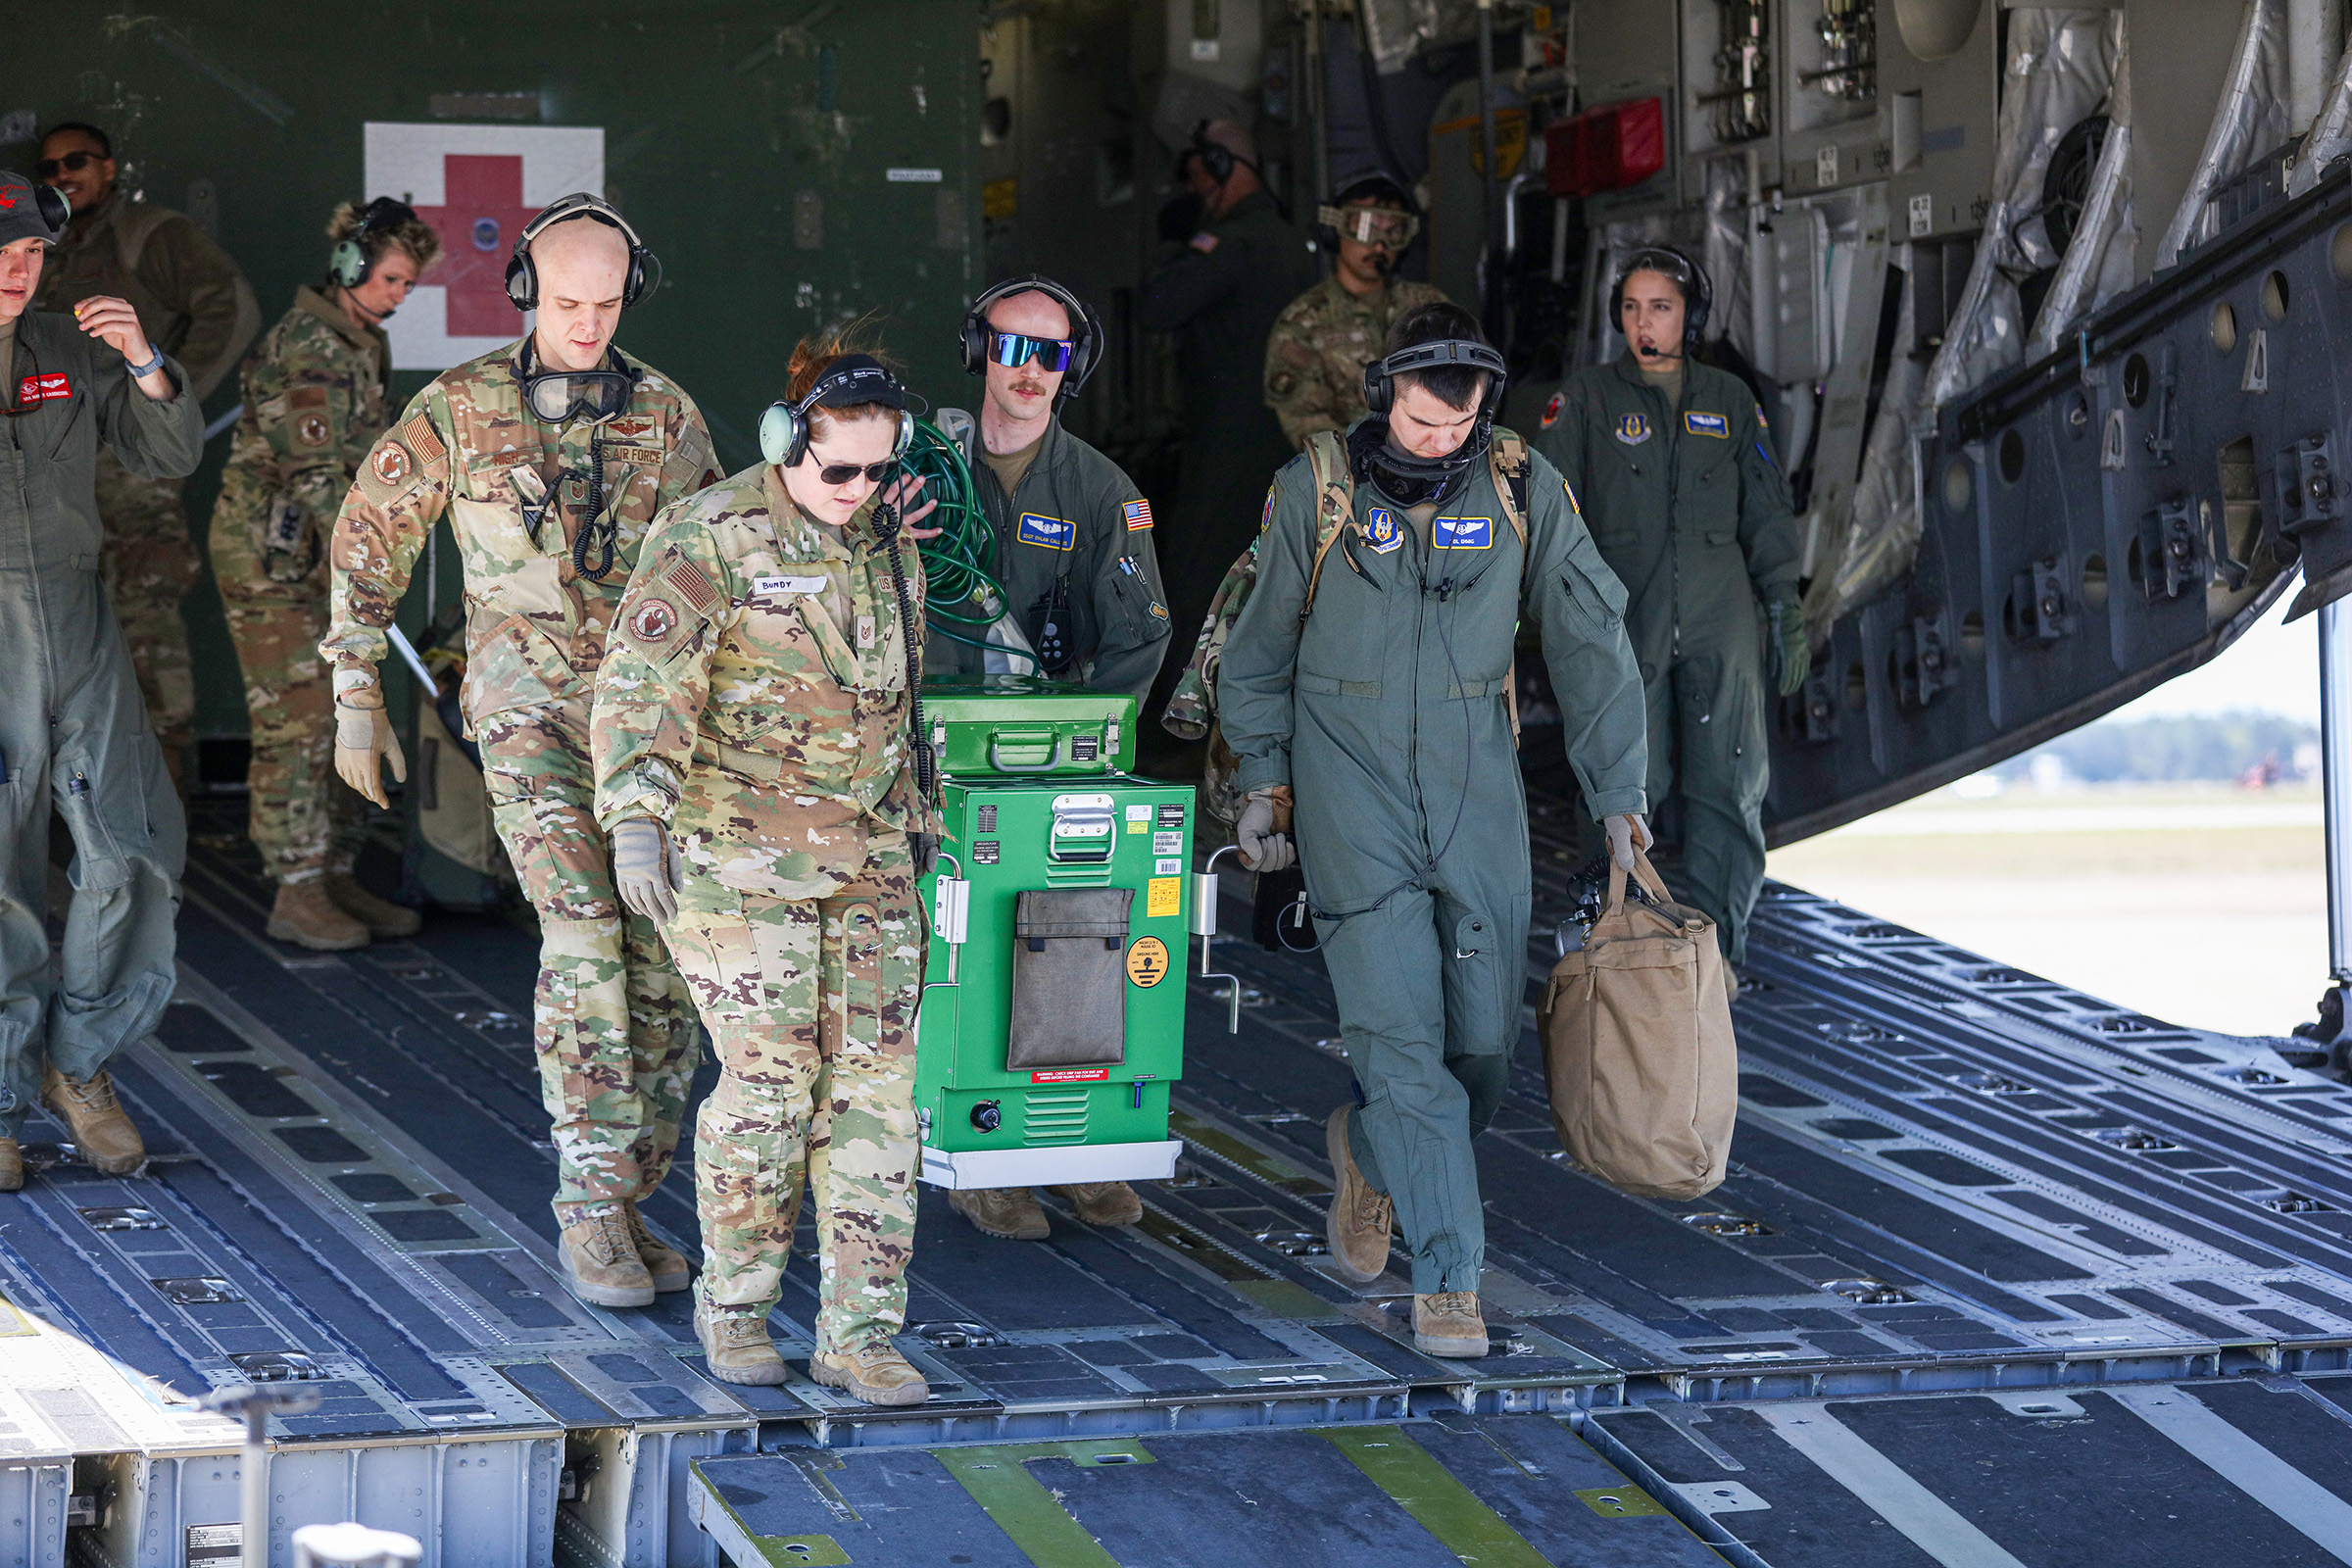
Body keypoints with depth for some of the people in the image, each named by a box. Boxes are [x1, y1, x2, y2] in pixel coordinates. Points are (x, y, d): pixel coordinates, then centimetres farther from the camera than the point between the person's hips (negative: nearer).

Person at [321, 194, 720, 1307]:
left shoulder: (666, 414, 7)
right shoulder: (459, 410, -1)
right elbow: (368, 545, 7)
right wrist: (356, 696, 5)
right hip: (531, 708, -4)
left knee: (663, 964, 0)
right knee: (586, 935, -20)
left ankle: (617, 1206, 12)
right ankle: (592, 1208, -15)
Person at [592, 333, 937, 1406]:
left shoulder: (887, 542, 12)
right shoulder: (711, 536, -9)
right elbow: (645, 680, -19)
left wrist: (920, 822, 27)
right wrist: (636, 813, -32)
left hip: (870, 856, 6)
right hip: (741, 854, -6)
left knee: (876, 1088, 0)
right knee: (769, 1084, -6)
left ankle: (859, 1335, 5)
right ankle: (734, 1303, 14)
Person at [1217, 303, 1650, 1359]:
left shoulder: (1524, 489, 0)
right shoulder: (1315, 488, -2)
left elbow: (1589, 642, 5)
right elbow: (1261, 646, 9)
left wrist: (1617, 793, 4)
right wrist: (1263, 778, 6)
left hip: (1477, 789, 2)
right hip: (1351, 790, -2)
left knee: (1484, 1038, 3)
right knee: (1399, 1031, -12)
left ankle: (1368, 1153, 35)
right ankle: (1447, 1279, -7)